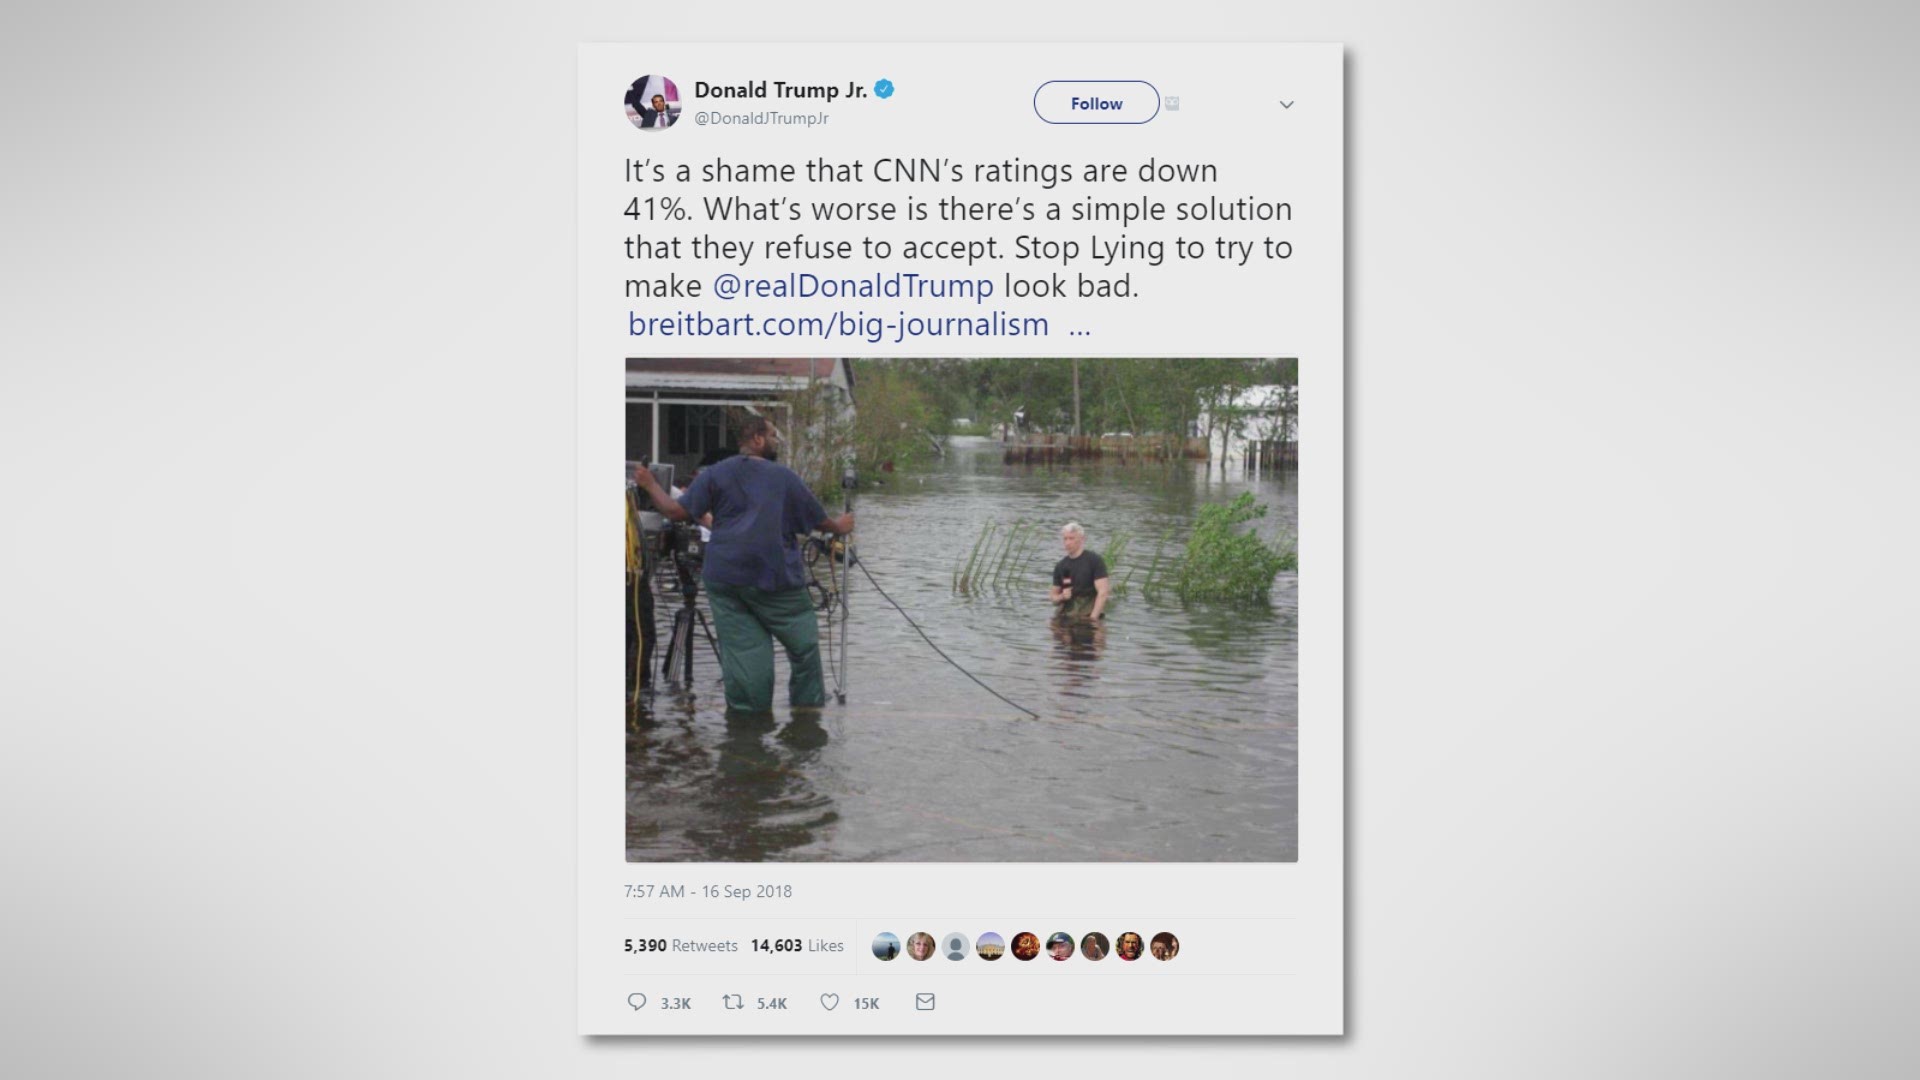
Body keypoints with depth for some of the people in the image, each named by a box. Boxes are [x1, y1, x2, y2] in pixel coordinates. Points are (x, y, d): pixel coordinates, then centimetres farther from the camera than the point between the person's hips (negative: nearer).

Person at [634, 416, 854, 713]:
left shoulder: (716, 474, 6)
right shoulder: (786, 477, 1)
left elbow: (677, 511, 1)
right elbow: (819, 521, 7)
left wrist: (650, 485, 17)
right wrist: (840, 527, 29)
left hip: (725, 579, 3)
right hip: (776, 580, -3)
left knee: (741, 648, 4)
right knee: (804, 644, 10)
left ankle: (748, 711, 6)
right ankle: (808, 705, 14)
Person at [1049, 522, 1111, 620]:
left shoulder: (1095, 560, -4)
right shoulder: (1060, 566, 11)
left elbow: (1103, 592, -11)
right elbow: (1052, 595, 19)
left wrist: (1093, 617, -18)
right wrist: (1062, 597, -5)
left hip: (1088, 616, -5)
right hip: (1066, 618, 5)